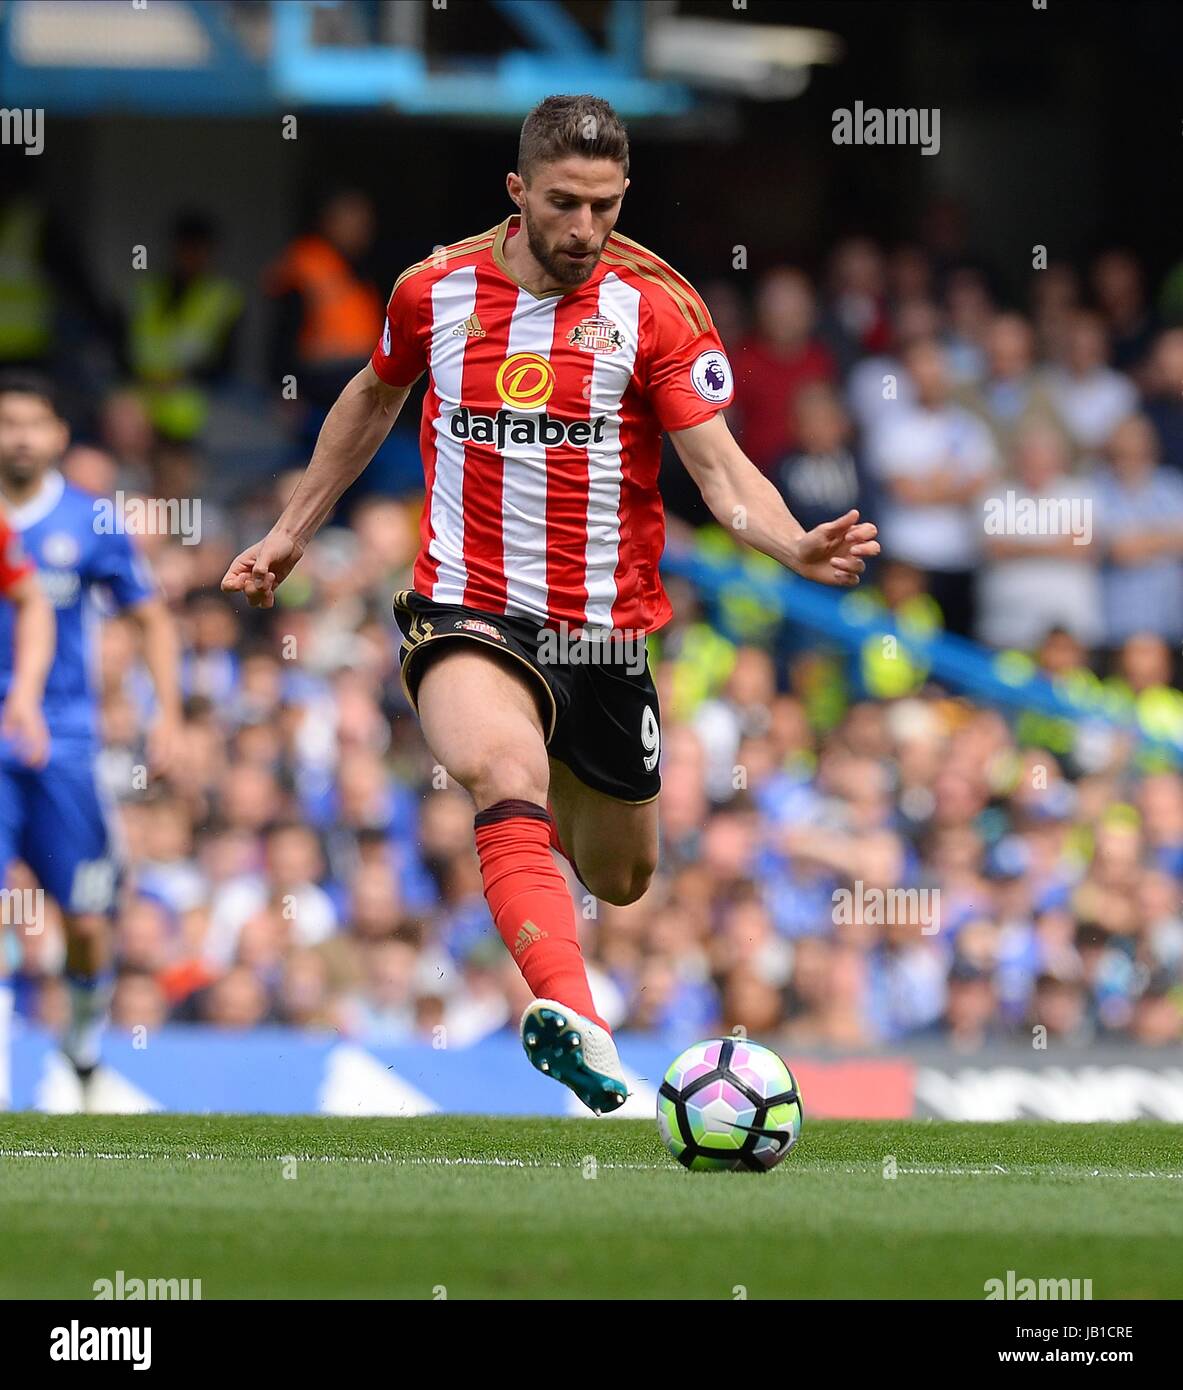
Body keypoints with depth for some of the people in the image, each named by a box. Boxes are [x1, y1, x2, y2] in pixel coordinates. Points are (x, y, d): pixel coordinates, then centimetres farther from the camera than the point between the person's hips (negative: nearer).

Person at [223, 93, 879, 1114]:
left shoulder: (655, 309, -5)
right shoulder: (436, 291, 1)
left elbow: (720, 465, -12)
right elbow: (376, 395, 22)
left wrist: (795, 548, -32)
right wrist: (293, 530, 27)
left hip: (605, 629, 2)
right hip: (468, 614, -2)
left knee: (618, 879, 15)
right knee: (506, 770, -34)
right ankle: (572, 1015, -53)